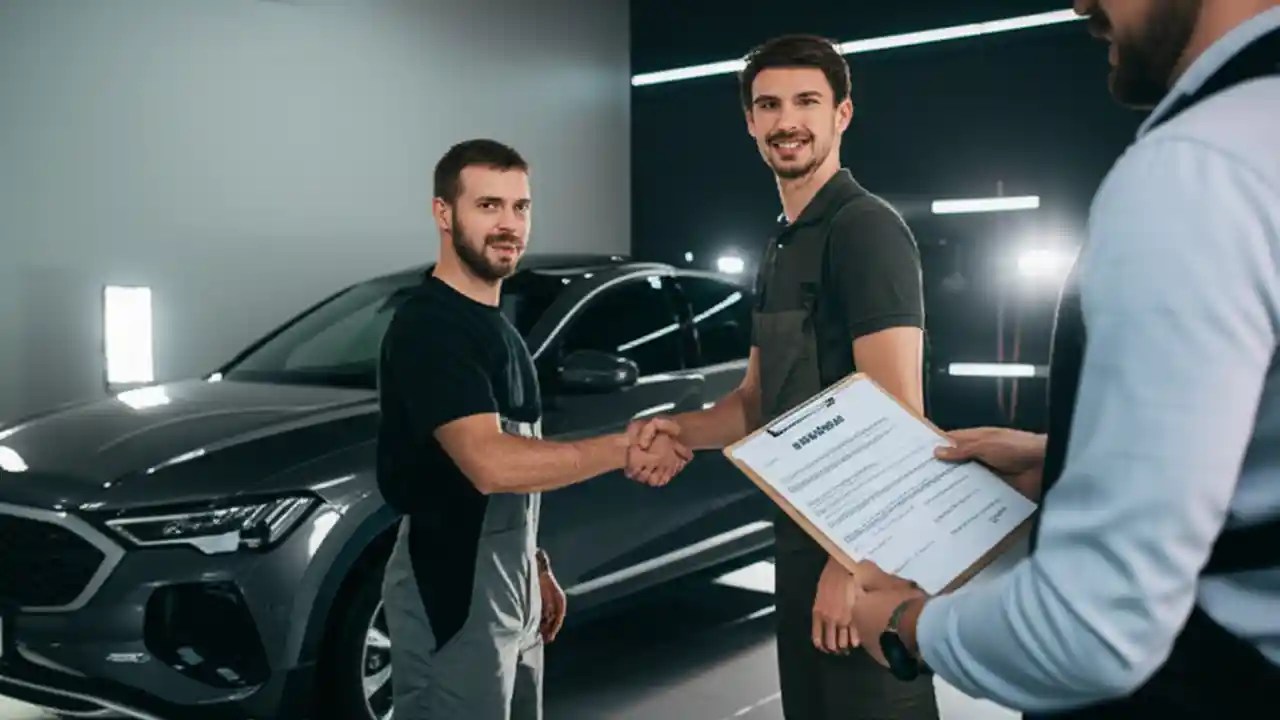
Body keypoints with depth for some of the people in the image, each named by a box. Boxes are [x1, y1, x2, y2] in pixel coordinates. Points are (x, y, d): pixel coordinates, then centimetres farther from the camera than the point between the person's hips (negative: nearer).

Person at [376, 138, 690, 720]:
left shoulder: (493, 323, 12)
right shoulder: (428, 325, -18)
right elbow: (490, 464, -29)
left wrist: (533, 567, 16)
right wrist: (625, 450, -23)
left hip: (508, 583, 9)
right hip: (450, 589, -9)